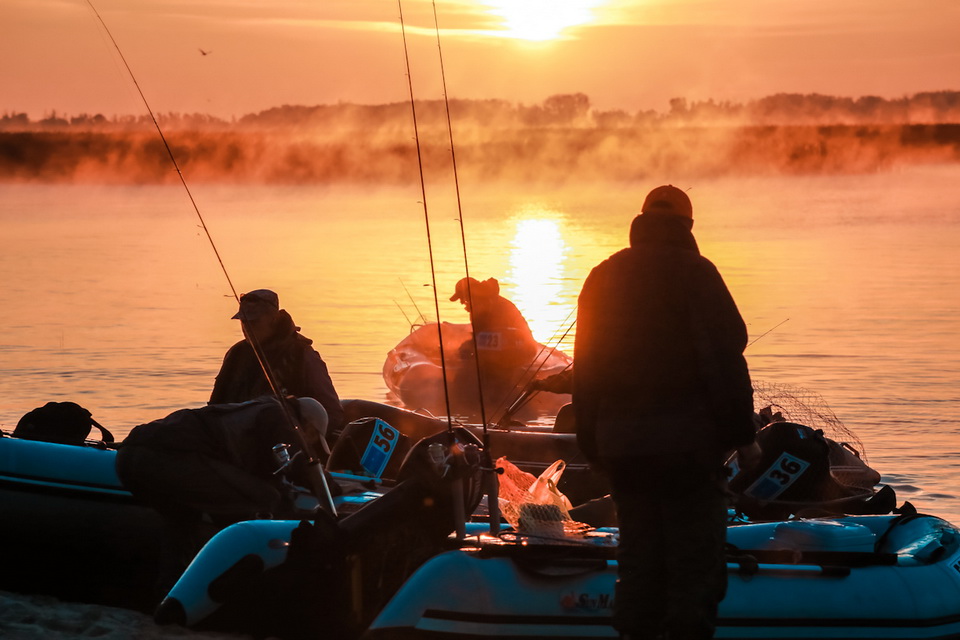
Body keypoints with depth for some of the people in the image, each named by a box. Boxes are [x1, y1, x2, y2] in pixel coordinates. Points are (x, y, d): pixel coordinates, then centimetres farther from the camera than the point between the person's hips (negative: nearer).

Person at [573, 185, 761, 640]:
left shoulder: (602, 278, 13)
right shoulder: (694, 273, -5)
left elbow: (586, 368, 14)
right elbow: (725, 358, -10)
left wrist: (592, 442, 18)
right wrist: (742, 433, -6)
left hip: (619, 442, 6)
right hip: (686, 439, -5)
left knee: (638, 552, 12)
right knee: (695, 554, -1)